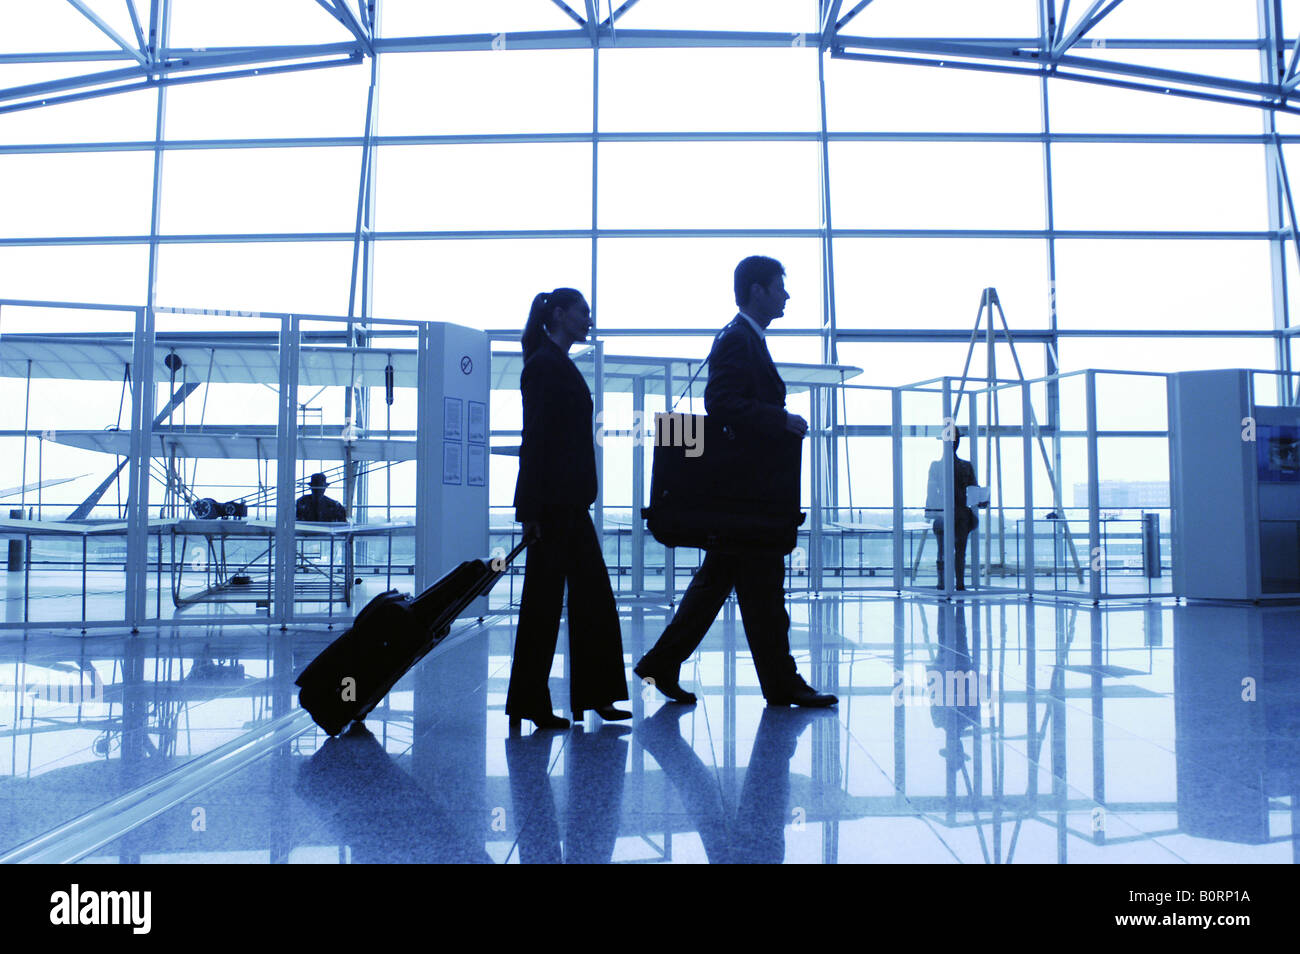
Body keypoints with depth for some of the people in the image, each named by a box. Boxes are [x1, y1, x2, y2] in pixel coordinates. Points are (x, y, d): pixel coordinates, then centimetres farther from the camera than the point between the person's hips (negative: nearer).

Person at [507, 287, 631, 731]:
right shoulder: (545, 364, -10)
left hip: (567, 502, 10)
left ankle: (594, 696, 17)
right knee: (544, 599, -3)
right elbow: (535, 438, -17)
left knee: (592, 595, 10)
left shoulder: (559, 365, 19)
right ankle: (529, 704, 7)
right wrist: (532, 508, -21)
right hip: (552, 502, -10)